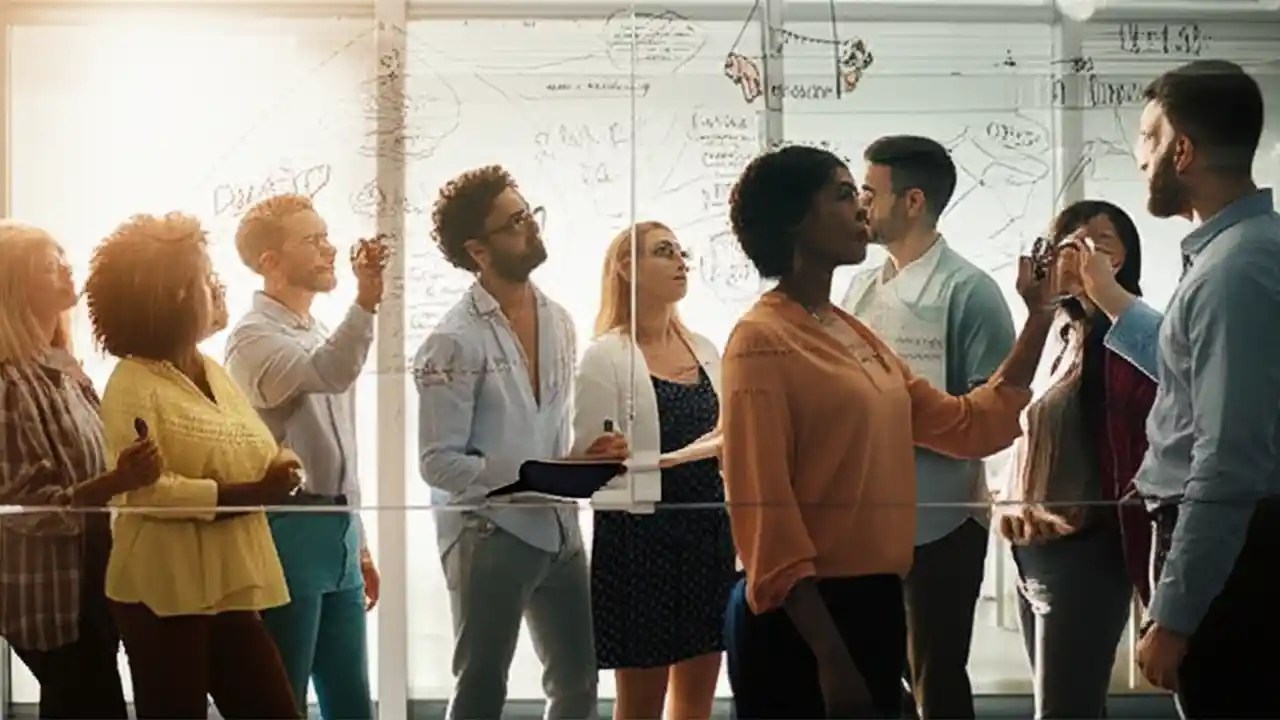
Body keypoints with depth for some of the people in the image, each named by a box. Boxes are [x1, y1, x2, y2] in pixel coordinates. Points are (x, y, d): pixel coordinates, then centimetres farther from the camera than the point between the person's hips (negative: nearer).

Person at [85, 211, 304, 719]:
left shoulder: (214, 372, 14)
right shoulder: (132, 385, -10)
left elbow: (256, 455, 19)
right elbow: (145, 491, -22)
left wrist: (277, 474, -5)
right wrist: (245, 494, -23)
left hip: (230, 587, 7)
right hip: (166, 593, -7)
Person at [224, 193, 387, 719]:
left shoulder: (321, 337, 17)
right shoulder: (255, 337, -10)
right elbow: (331, 374, -31)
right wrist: (367, 301, -43)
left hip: (336, 534, 8)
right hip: (289, 532, -8)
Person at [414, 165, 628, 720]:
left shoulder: (558, 321, 7)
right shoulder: (455, 340, -14)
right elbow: (439, 462, -17)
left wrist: (587, 458, -3)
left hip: (560, 529, 7)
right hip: (489, 535, -7)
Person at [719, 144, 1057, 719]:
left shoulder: (855, 335, 14)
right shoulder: (763, 339, -11)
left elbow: (972, 426, 17)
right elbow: (762, 510, -17)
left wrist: (1038, 320, 11)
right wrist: (828, 655, -21)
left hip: (875, 602, 8)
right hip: (800, 617, -8)